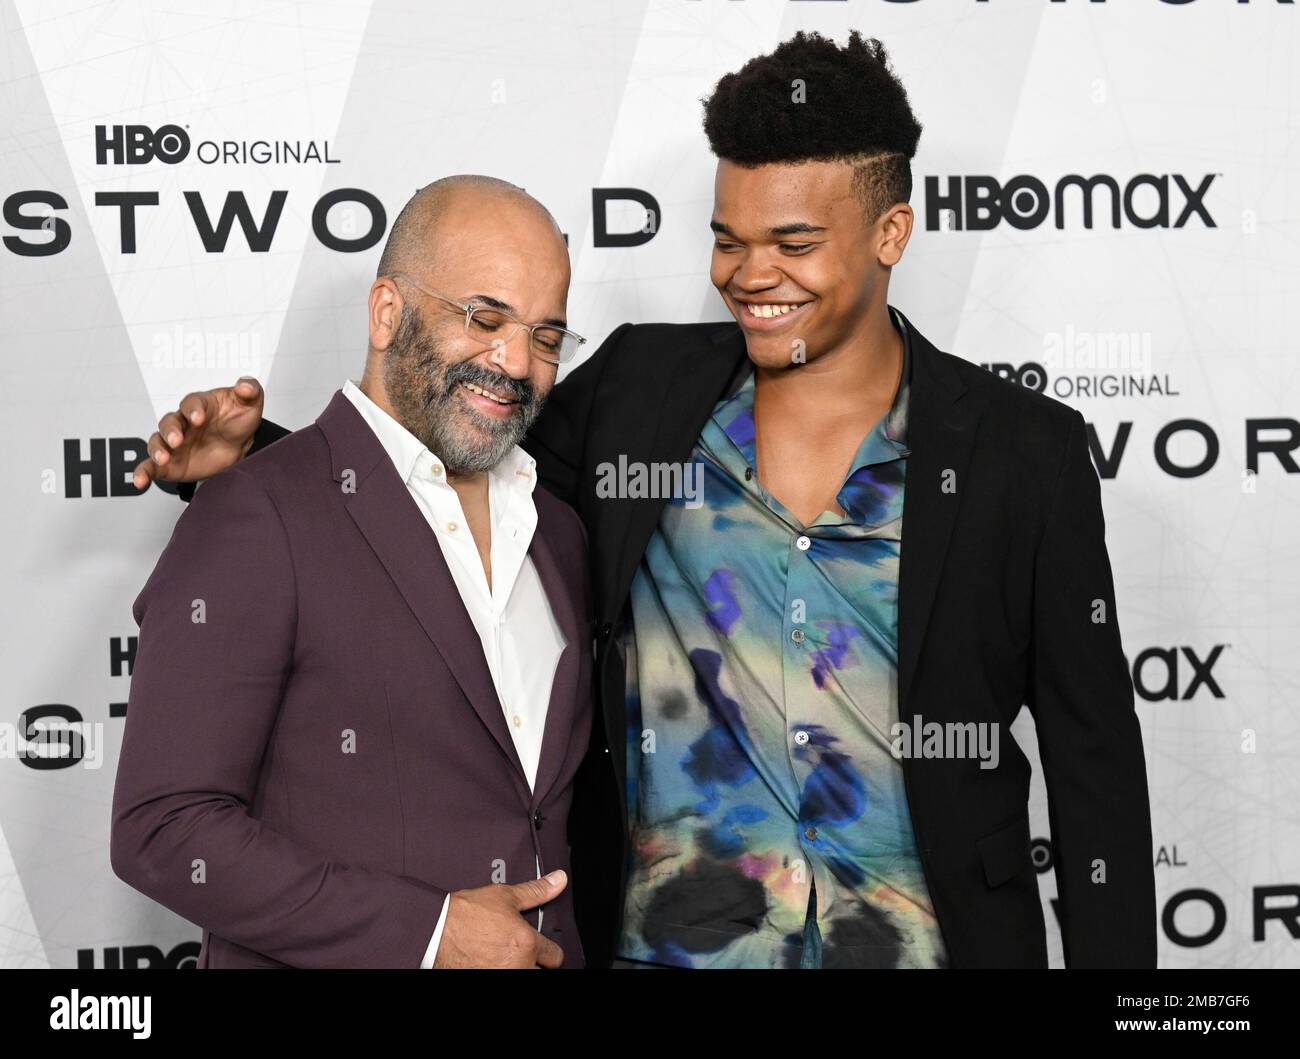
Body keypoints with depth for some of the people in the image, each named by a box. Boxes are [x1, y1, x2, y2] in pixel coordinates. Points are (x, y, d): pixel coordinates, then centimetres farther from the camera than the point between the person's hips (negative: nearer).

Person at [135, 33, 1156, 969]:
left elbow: (1094, 758, -2)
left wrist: (1111, 959, -3)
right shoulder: (640, 386, -1)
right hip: (661, 939, 2)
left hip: (925, 943, -1)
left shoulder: (1021, 453, -6)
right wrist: (253, 455, -3)